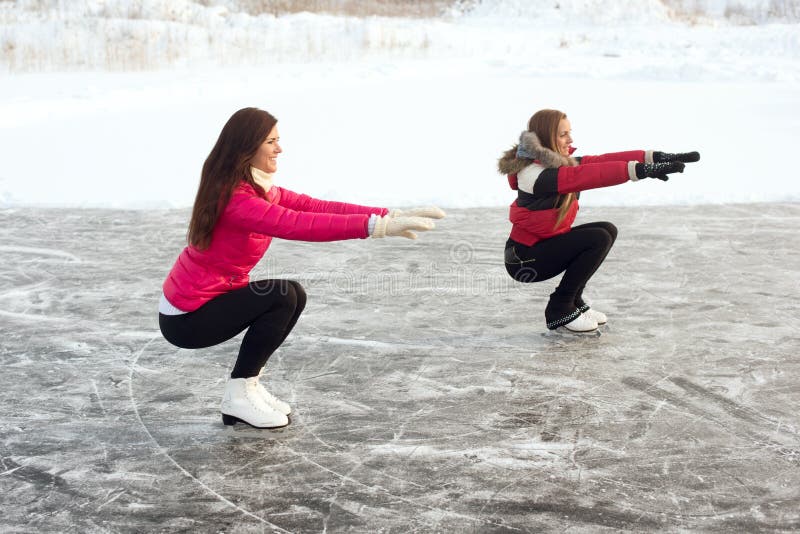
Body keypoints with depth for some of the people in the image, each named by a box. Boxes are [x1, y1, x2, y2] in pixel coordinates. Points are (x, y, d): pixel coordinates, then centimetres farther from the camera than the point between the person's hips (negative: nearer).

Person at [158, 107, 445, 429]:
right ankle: (239, 396, -7)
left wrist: (389, 215, -15)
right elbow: (300, 225, -36)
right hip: (186, 318, -9)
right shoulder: (235, 199, -26)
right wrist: (377, 226, -39)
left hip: (209, 300, 9)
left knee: (294, 296, 4)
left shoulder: (259, 188, 4)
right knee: (281, 296, -19)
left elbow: (316, 207, -4)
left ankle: (246, 385, 11)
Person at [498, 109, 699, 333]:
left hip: (547, 244, 10)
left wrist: (653, 157, -19)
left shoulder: (561, 162, 4)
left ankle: (573, 301, 12)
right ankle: (559, 311, -8)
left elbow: (602, 161, -7)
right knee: (598, 239, -20)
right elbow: (587, 176, -36)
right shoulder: (534, 173, -24)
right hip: (524, 260, -9)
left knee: (607, 230, 5)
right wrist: (640, 170, -41)